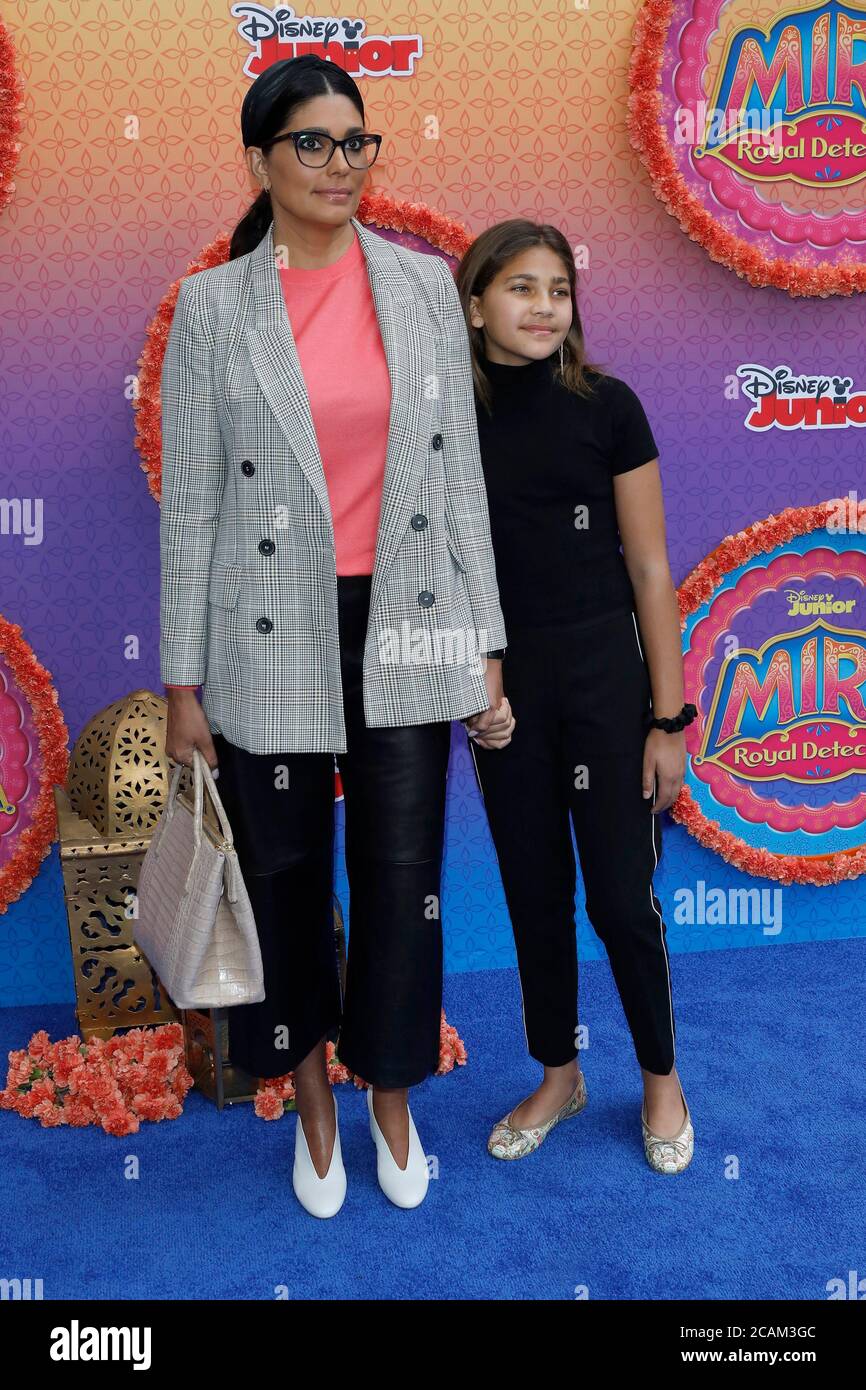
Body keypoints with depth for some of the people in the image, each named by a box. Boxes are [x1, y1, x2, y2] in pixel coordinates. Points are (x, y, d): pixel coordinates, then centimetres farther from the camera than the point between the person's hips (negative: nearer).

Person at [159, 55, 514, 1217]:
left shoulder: (426, 284, 4)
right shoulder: (211, 307, -2)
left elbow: (462, 470, 4)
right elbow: (190, 501, -1)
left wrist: (485, 643, 2)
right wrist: (183, 682, -2)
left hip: (404, 629, 1)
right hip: (271, 639, -1)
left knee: (404, 879, 8)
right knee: (286, 880, 12)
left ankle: (391, 1098, 34)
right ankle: (313, 1102, 37)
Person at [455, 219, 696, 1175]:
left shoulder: (605, 406, -5)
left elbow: (650, 569, -4)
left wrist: (669, 718, -6)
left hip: (603, 674, -2)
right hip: (501, 683, 3)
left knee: (621, 897, 4)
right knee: (534, 894, 14)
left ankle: (661, 1081, 28)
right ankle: (558, 1077, 34)